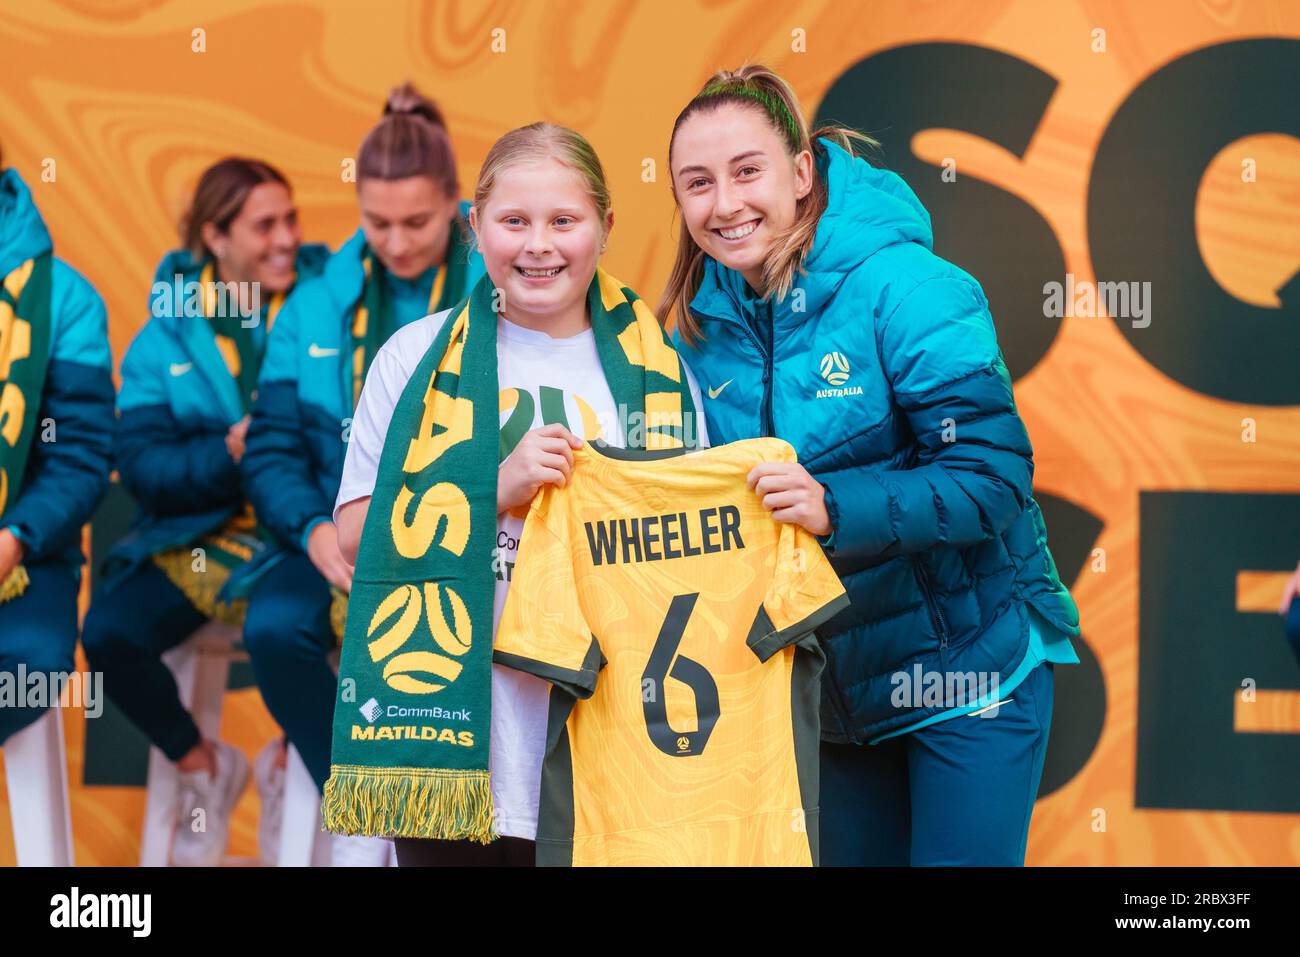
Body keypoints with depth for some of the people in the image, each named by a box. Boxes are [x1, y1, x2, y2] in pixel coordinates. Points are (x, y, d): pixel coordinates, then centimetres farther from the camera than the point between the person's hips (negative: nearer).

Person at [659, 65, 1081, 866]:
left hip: (965, 669, -5)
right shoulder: (702, 325, -1)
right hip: (834, 686, 6)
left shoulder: (903, 289, -19)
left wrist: (836, 506, -34)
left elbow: (993, 477, -24)